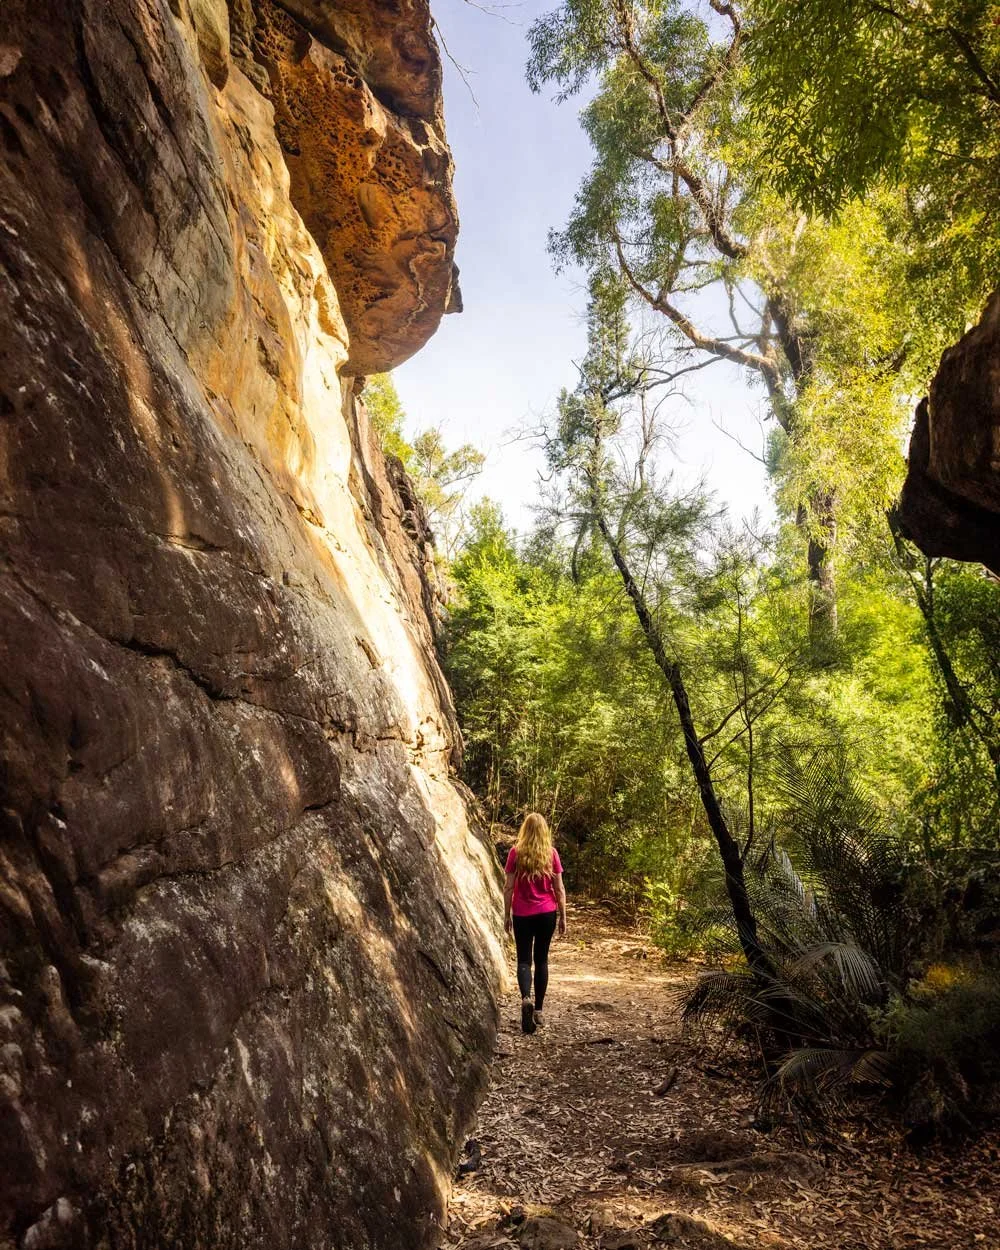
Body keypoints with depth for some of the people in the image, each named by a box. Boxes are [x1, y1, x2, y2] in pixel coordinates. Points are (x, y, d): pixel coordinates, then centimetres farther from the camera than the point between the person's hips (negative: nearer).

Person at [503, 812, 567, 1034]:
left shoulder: (516, 852, -5)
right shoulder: (551, 853, -2)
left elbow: (508, 887, -5)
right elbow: (559, 888, 0)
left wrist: (507, 914, 4)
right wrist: (563, 916, 8)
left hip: (522, 914, -1)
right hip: (547, 913, 1)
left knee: (524, 959, 6)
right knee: (541, 959, 12)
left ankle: (526, 998, -19)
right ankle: (538, 1010, 16)